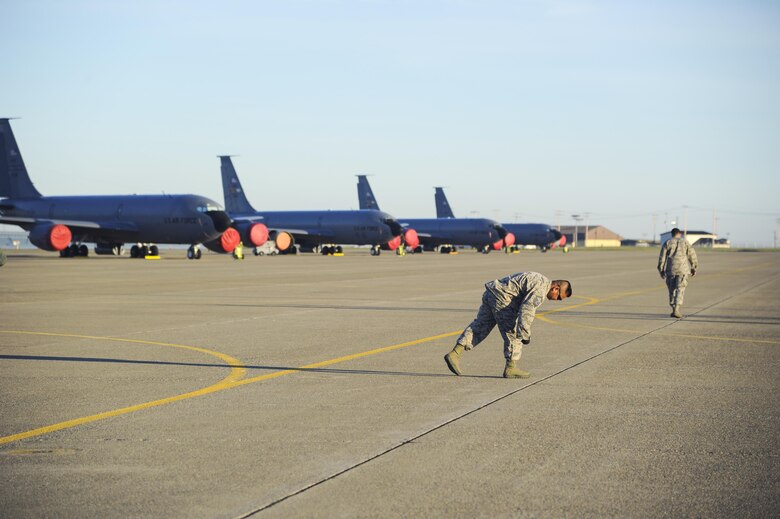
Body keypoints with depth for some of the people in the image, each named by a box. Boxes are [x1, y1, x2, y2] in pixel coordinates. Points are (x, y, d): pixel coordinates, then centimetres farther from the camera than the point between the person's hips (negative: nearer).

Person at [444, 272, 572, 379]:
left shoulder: (540, 281, 20)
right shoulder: (540, 290, -14)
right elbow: (526, 310, -24)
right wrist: (525, 334, -21)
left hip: (491, 293, 10)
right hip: (501, 297, -10)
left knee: (480, 327, 9)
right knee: (512, 332, -3)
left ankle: (455, 353, 2)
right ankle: (511, 368, 2)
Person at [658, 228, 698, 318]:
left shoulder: (667, 243, 5)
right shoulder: (685, 242, 5)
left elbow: (662, 257, 2)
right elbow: (692, 256, 5)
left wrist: (661, 270, 8)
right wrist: (693, 268, 15)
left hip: (670, 270, 1)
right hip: (683, 270, -1)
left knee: (672, 290, 12)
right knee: (680, 290, -3)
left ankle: (674, 310, 15)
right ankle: (676, 309, -18)